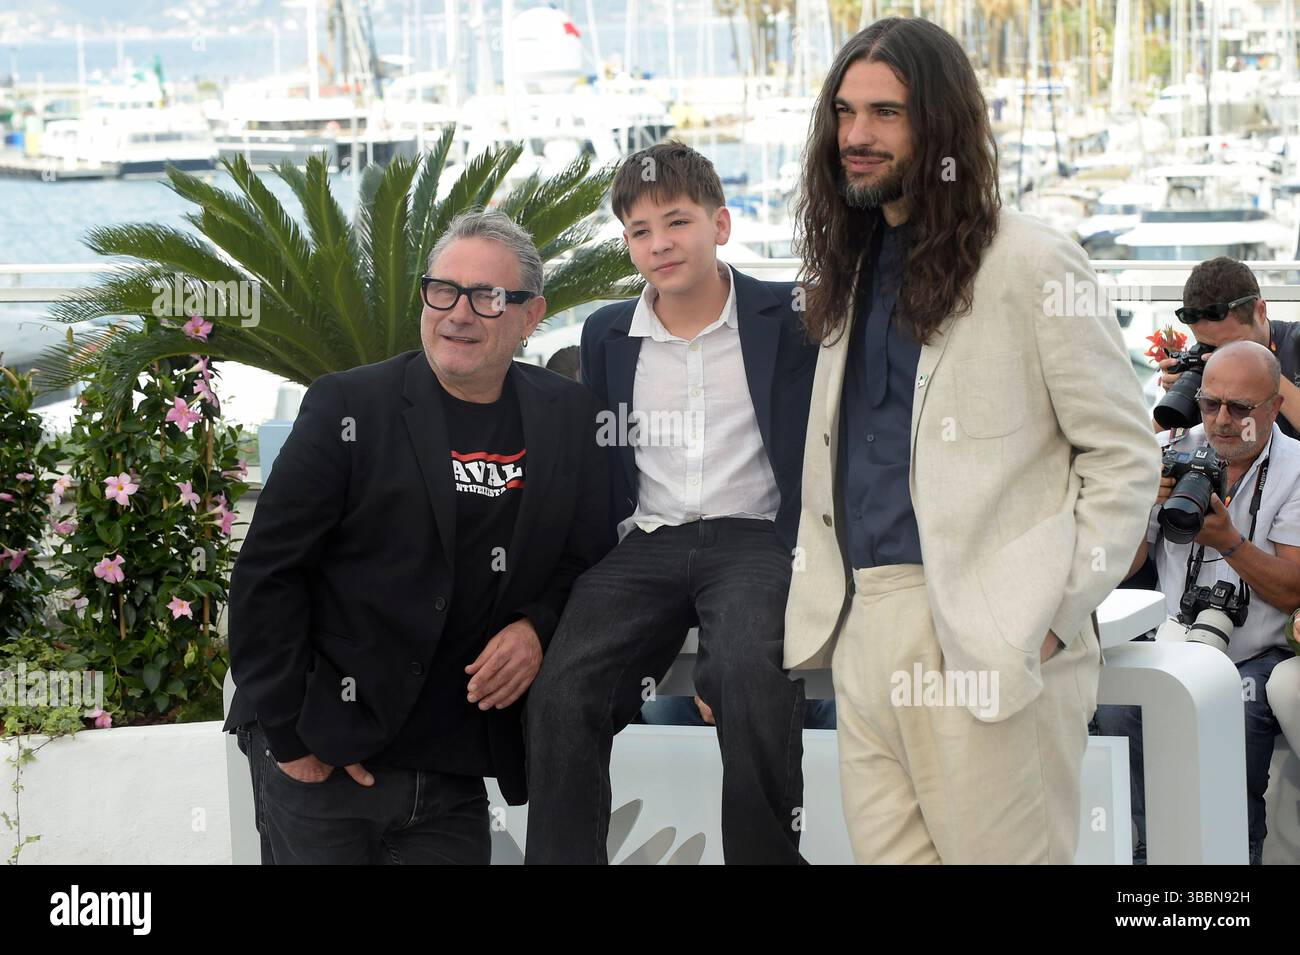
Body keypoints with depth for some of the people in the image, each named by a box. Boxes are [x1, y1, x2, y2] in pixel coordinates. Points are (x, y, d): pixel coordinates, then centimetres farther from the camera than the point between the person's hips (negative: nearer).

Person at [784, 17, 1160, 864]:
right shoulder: (851, 270, 16)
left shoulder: (1029, 263, -5)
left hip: (987, 637, -6)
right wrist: (821, 605, 12)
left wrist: (1058, 618, -12)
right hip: (863, 628, 7)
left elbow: (1125, 454, -7)